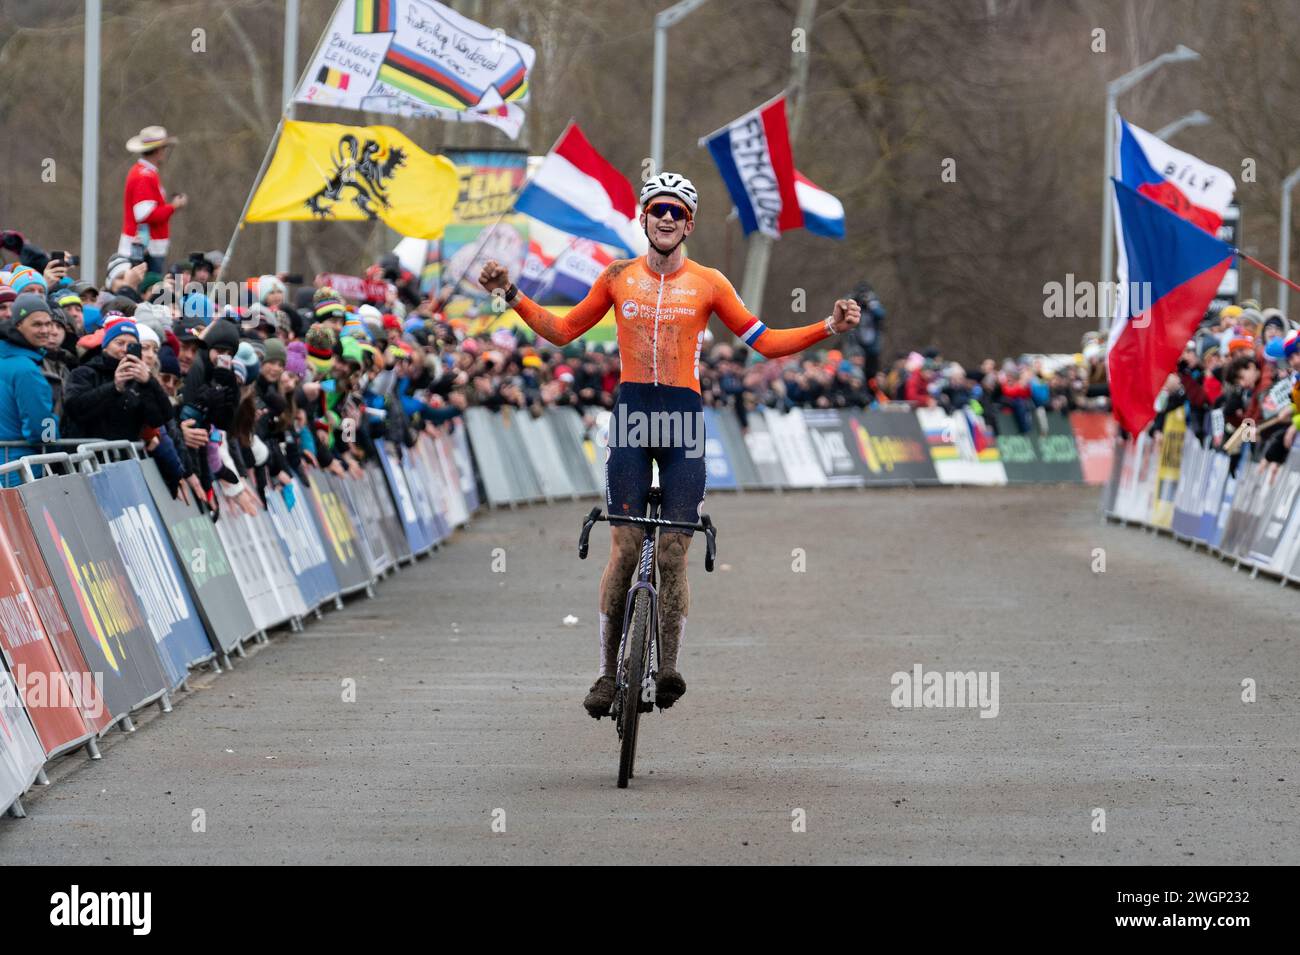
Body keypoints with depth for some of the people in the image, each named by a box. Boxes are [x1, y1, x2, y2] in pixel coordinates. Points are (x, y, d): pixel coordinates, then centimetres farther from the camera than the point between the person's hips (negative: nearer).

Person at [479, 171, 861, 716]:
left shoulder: (707, 283, 5)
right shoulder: (619, 277, 9)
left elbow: (764, 342, 7)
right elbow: (563, 331, 17)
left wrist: (828, 328, -4)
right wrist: (510, 294, 8)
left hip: (684, 415, 0)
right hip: (631, 411, 0)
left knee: (674, 553, -5)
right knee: (624, 549, -6)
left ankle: (668, 666, 0)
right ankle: (608, 671, 0)